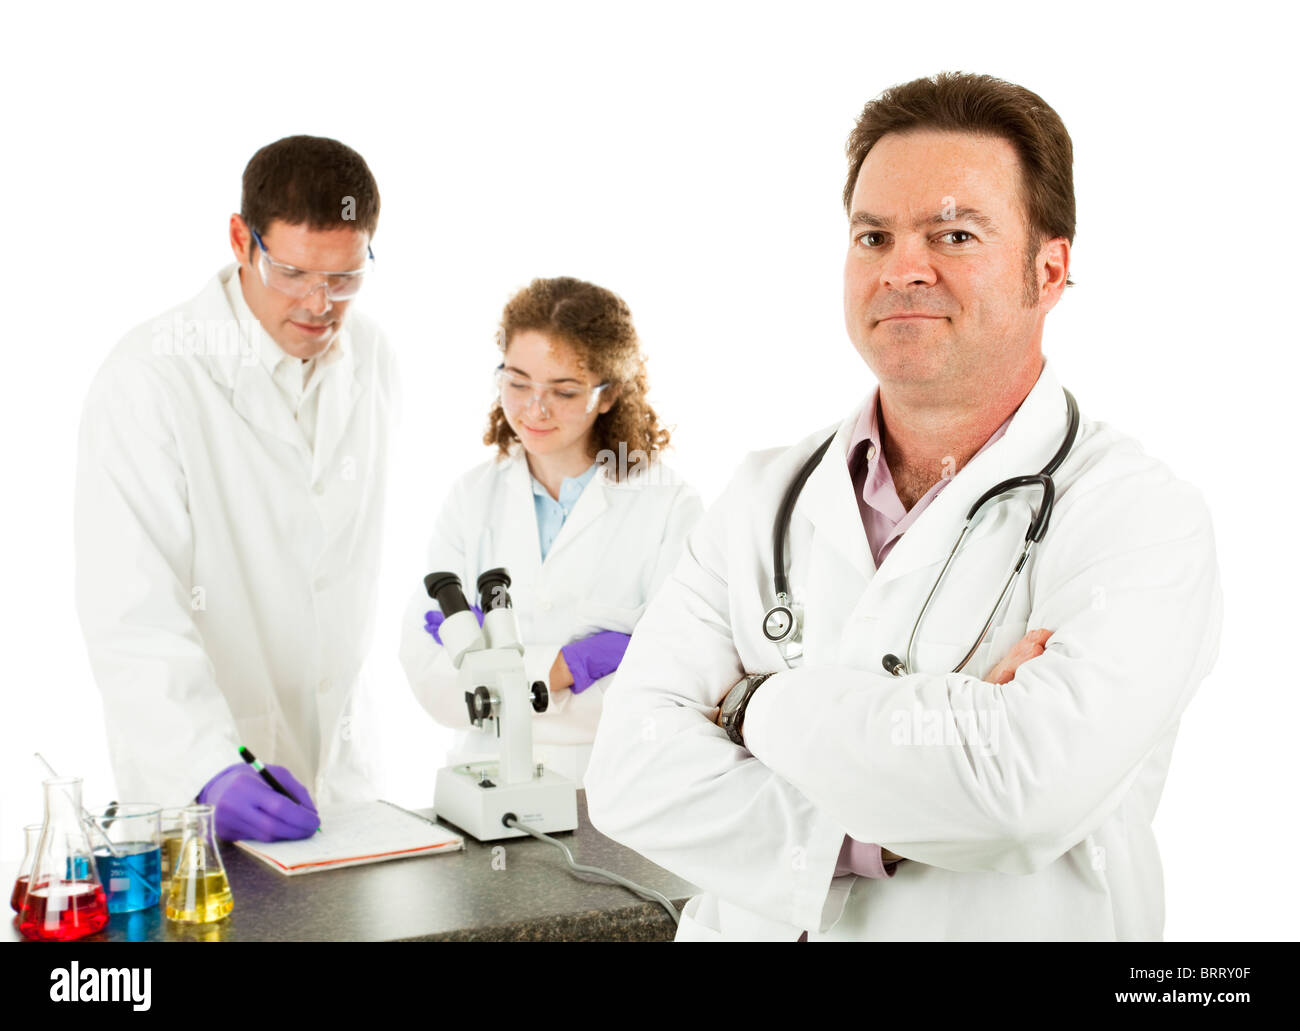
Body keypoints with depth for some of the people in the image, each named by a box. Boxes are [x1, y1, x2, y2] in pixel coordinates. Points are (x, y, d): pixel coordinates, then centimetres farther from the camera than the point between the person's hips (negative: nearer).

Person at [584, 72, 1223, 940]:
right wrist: (869, 832, -16)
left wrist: (757, 703, -12)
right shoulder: (767, 498, 4)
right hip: (744, 925, 3)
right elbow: (631, 773, -4)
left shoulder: (1140, 519, -7)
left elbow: (1036, 779, -24)